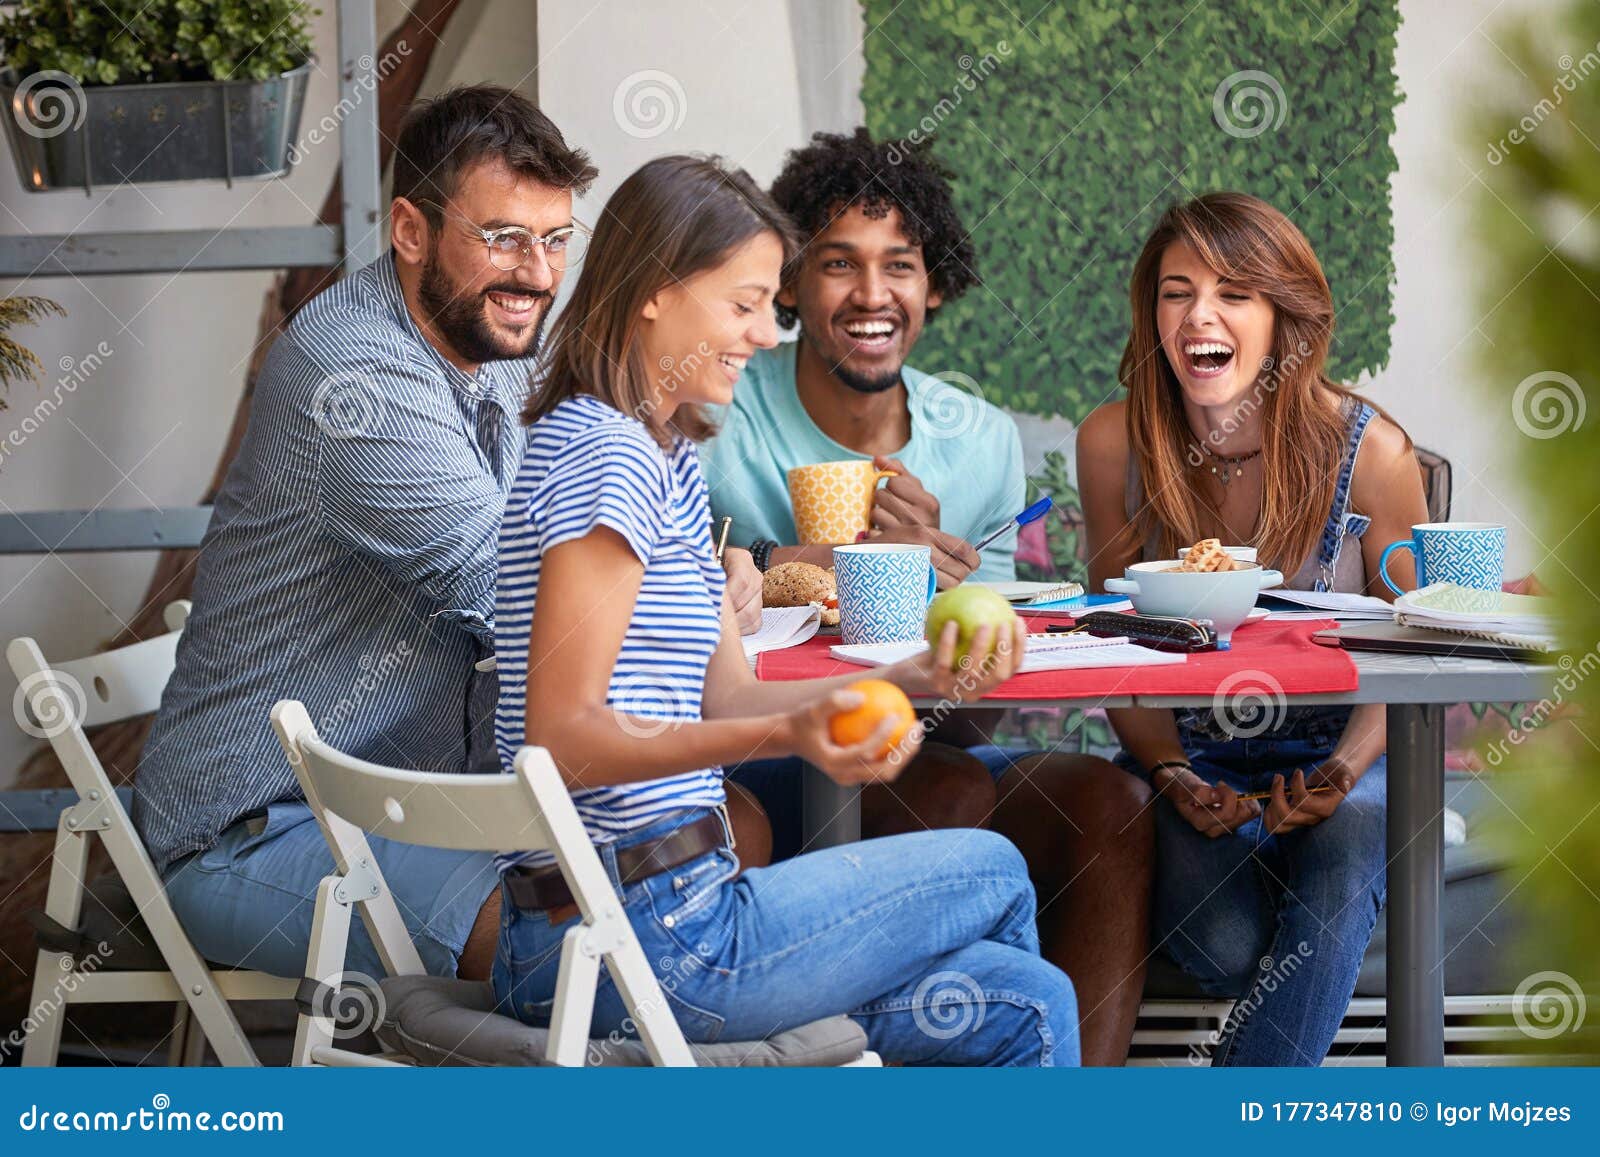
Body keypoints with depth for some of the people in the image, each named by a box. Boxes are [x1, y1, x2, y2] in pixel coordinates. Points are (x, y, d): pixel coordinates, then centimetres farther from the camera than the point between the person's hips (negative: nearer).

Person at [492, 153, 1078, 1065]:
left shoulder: (670, 458, 18)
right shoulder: (606, 452, -15)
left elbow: (724, 695, 16)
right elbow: (561, 736, -20)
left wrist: (916, 677, 3)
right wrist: (788, 736, -32)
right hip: (650, 938, -9)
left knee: (1026, 1007, 10)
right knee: (994, 871, 10)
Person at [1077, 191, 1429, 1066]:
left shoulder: (1369, 451, -11)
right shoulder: (1115, 443, -6)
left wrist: (1342, 775, -20)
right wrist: (1172, 776, -16)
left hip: (1337, 754, 0)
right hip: (1186, 755, 0)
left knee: (1351, 832, -35)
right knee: (1223, 945, -30)